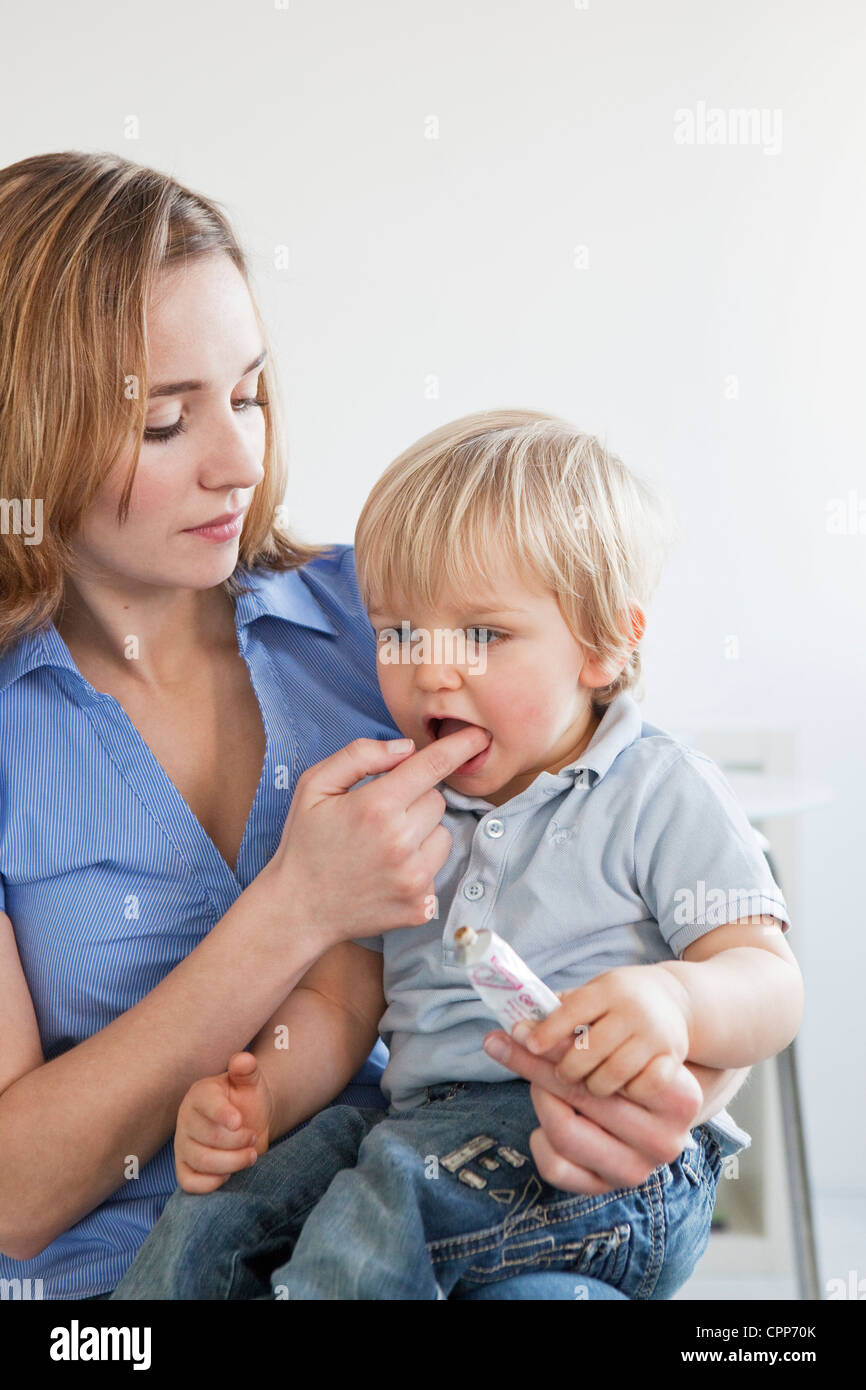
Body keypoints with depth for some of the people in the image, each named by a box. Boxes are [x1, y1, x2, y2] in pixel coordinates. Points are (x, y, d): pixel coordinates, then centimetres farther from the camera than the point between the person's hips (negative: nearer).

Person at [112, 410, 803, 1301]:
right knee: (218, 1210, -16)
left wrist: (674, 1000, -33)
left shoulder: (661, 795, -1)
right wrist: (258, 1098, -3)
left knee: (395, 1181, -32)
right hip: (420, 1129, 6)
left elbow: (770, 982, -9)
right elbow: (340, 1001, 18)